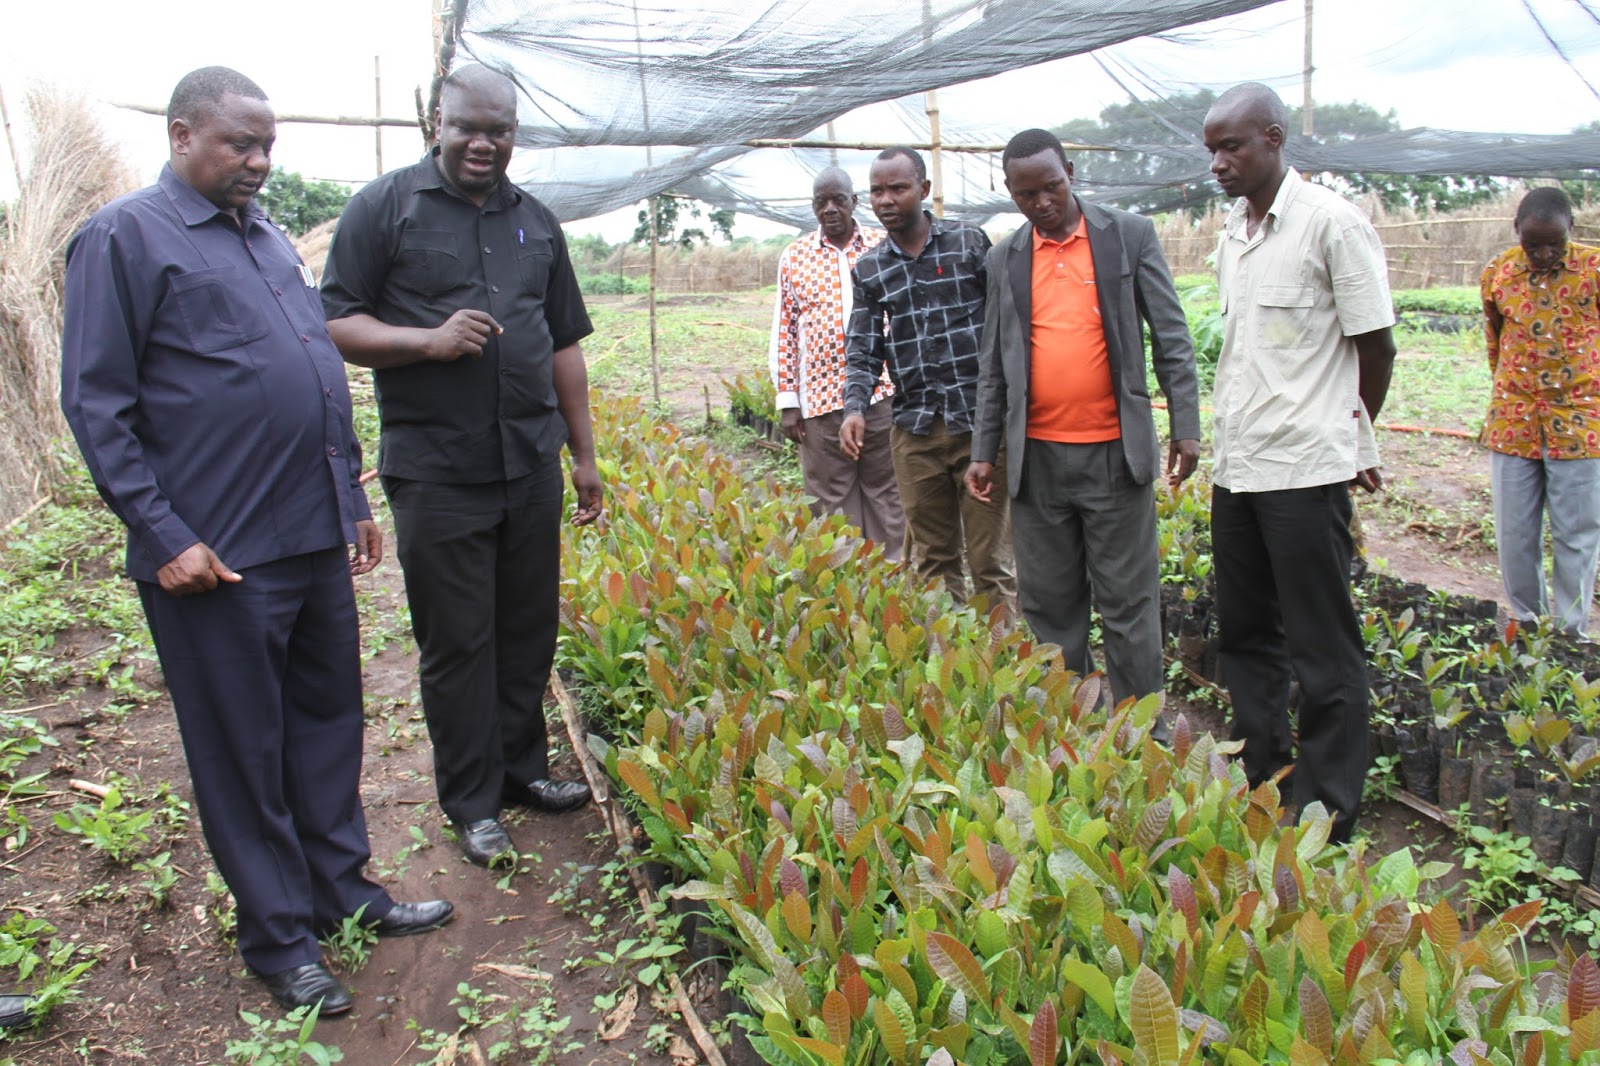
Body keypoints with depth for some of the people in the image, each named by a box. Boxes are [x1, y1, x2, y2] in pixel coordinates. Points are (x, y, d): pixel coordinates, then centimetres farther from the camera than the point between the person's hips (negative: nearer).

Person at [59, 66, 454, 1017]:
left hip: (317, 541, 7)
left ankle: (342, 889, 31)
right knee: (245, 748, 5)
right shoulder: (126, 237, -5)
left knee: (329, 717, 15)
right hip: (218, 556, -7)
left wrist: (354, 497, 20)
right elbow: (97, 404, -9)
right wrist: (164, 536, -15)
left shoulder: (270, 240, 17)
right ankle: (280, 937, 19)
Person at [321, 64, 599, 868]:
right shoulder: (384, 207, -1)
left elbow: (564, 343, 17)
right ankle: (471, 803, 18)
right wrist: (429, 340, -20)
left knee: (529, 628, 12)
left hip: (531, 465, 5)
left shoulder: (534, 222, 14)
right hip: (435, 472, -4)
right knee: (457, 641, 4)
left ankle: (524, 768, 30)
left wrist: (584, 453, 15)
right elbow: (334, 324, -5)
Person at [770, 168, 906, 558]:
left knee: (887, 491, 7)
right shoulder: (794, 257, 7)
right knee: (831, 499, 5)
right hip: (821, 399, 0)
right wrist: (788, 401, 2)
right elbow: (784, 331, 7)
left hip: (883, 392, 0)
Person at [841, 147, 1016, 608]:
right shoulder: (867, 270, 9)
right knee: (933, 557, 11)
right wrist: (855, 407, -11)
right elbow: (863, 349, 8)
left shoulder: (970, 242, 3)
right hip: (914, 431, 3)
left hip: (979, 422, -2)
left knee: (990, 557, 0)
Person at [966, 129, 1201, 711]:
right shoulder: (1004, 259, 9)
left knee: (1128, 602, 3)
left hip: (1116, 451, -3)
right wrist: (983, 451, 9)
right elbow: (994, 366, 12)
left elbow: (1171, 336, 2)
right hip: (1037, 458, 3)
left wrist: (1186, 426, -4)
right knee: (1048, 603, 10)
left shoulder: (1130, 234, 2)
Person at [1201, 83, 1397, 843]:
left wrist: (1351, 437, 6)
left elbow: (1376, 345, -5)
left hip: (1305, 469, -8)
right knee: (1246, 634, 15)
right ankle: (1260, 787, 29)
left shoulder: (1332, 223, -9)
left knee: (1323, 651, 0)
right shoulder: (1231, 232, 13)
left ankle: (1327, 821, 11)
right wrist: (1219, 433, 13)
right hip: (1234, 465, 8)